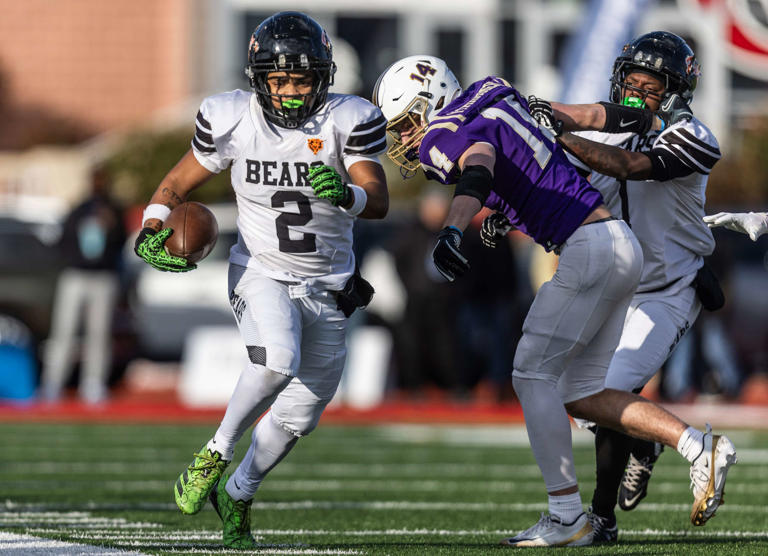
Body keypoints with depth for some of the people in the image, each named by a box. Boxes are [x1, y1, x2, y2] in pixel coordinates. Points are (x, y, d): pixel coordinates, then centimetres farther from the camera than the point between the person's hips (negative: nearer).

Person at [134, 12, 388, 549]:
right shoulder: (232, 119, -11)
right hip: (261, 273, -2)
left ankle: (237, 494, 37)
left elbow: (379, 201, -20)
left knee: (298, 417, 12)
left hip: (328, 287, 2)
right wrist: (153, 231, -16)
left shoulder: (348, 121, -12)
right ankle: (216, 454, -11)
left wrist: (346, 195, -43)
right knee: (278, 361, -33)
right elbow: (178, 183, 3)